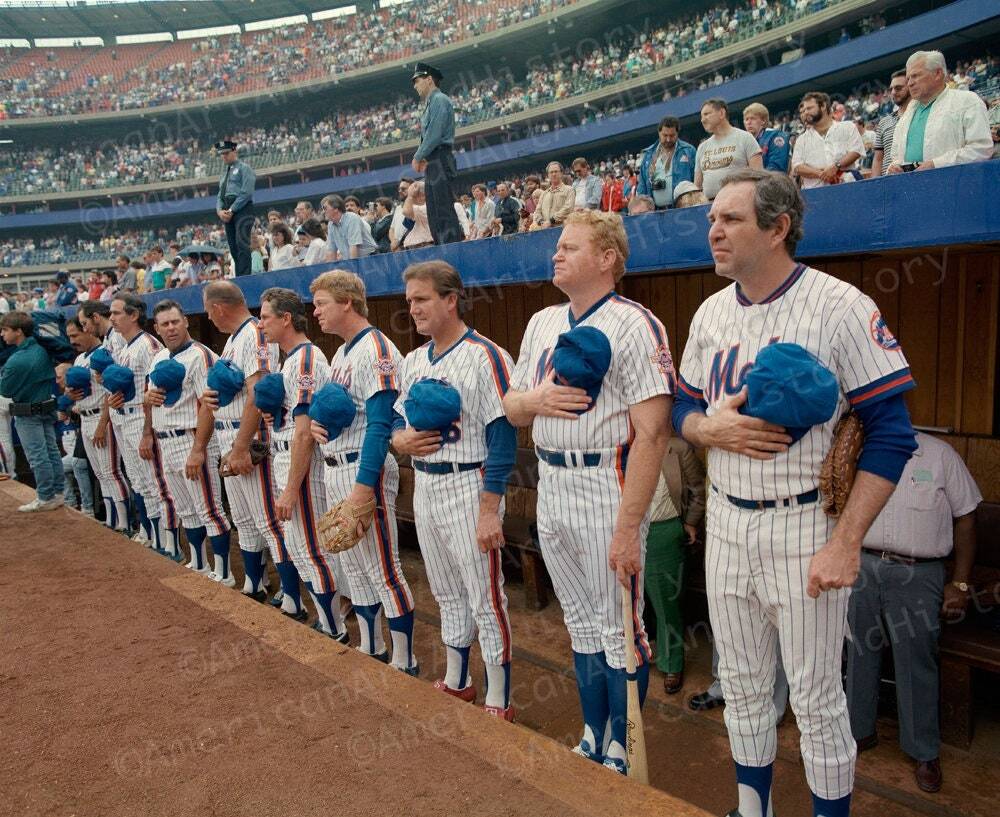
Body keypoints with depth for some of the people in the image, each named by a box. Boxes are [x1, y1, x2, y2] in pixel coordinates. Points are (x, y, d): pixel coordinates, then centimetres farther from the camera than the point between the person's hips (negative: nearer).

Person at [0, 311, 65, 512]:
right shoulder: (41, 349, -2)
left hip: (27, 414, -7)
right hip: (48, 408, 8)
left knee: (37, 457, 1)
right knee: (52, 452, 12)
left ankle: (45, 498, 8)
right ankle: (58, 493, 20)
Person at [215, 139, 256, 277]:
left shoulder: (244, 168, 4)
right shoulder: (224, 174, 28)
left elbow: (246, 192, -8)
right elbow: (219, 196, 23)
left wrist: (231, 210, -13)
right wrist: (220, 210, 2)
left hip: (242, 209, -7)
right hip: (227, 212, 7)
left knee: (242, 244, -18)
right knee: (233, 248, 2)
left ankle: (244, 276, -24)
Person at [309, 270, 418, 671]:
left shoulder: (375, 350, -15)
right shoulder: (341, 352, 15)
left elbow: (379, 424, -21)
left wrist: (363, 486, -24)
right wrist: (316, 424, 1)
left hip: (365, 470, -10)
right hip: (335, 469, 10)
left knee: (383, 569, -1)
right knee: (355, 566, 17)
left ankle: (404, 664, 12)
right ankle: (371, 651, 32)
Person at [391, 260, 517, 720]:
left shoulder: (484, 356, -14)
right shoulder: (412, 361, 10)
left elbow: (502, 439, -17)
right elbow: (398, 423, 18)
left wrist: (489, 510, -19)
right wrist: (402, 440, -7)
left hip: (468, 486, -7)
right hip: (424, 487, 8)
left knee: (485, 598, 2)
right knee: (447, 594, 20)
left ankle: (498, 702, 19)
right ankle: (456, 683, 37)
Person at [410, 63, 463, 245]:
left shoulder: (439, 100, -4)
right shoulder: (429, 104, 25)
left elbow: (434, 133, -14)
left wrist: (418, 157, -9)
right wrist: (421, 158, 6)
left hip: (440, 160, -10)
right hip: (431, 164, 10)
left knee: (444, 211, -15)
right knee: (434, 216, 7)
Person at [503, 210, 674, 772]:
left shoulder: (635, 325, -12)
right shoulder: (542, 323, 12)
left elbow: (653, 432, -18)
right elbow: (512, 408, 18)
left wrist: (628, 527, -22)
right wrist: (535, 399, -6)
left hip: (608, 487, -7)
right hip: (552, 487, 7)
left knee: (619, 631, 5)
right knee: (582, 626, 19)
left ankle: (621, 756, 26)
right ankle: (593, 741, 36)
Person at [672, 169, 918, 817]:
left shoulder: (840, 306, -11)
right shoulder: (711, 313, 7)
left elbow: (891, 433, -12)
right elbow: (683, 409, 15)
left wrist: (846, 544, -18)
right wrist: (712, 428, -10)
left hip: (805, 526, -5)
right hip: (726, 522, 6)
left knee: (817, 697, 8)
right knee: (742, 685, 18)